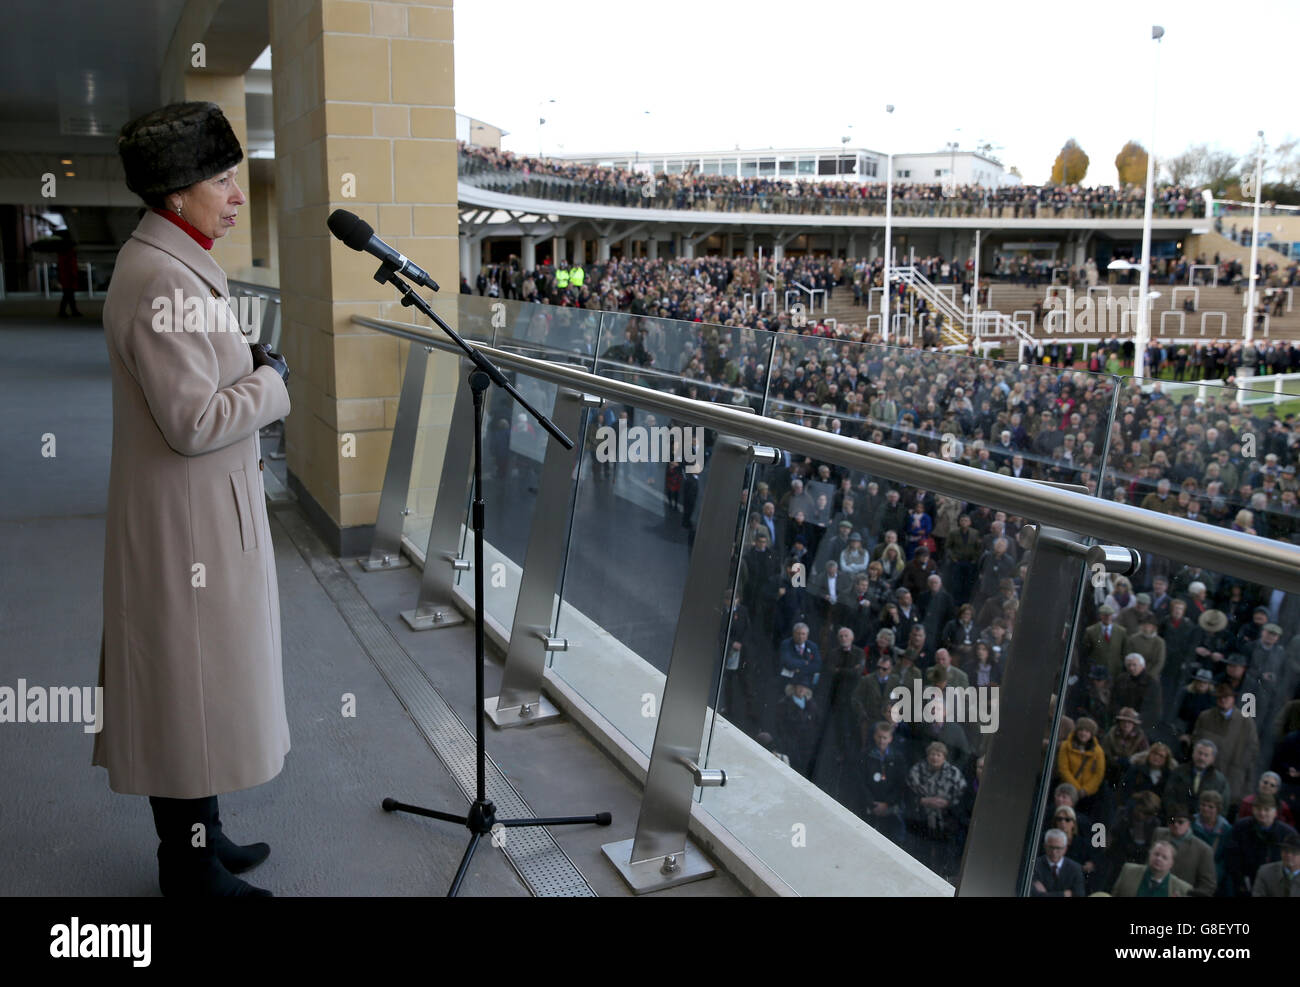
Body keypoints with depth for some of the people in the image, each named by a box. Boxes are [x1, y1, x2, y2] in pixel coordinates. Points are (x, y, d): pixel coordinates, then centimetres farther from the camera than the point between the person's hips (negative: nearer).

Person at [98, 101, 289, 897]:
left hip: (204, 511, 11)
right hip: (187, 523, -11)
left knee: (196, 686, 20)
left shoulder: (174, 263, 12)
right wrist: (271, 383, -12)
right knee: (191, 691, 3)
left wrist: (253, 369, 9)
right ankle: (192, 872, 21)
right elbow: (194, 422, -25)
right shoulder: (163, 280, -22)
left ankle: (197, 839, 37)